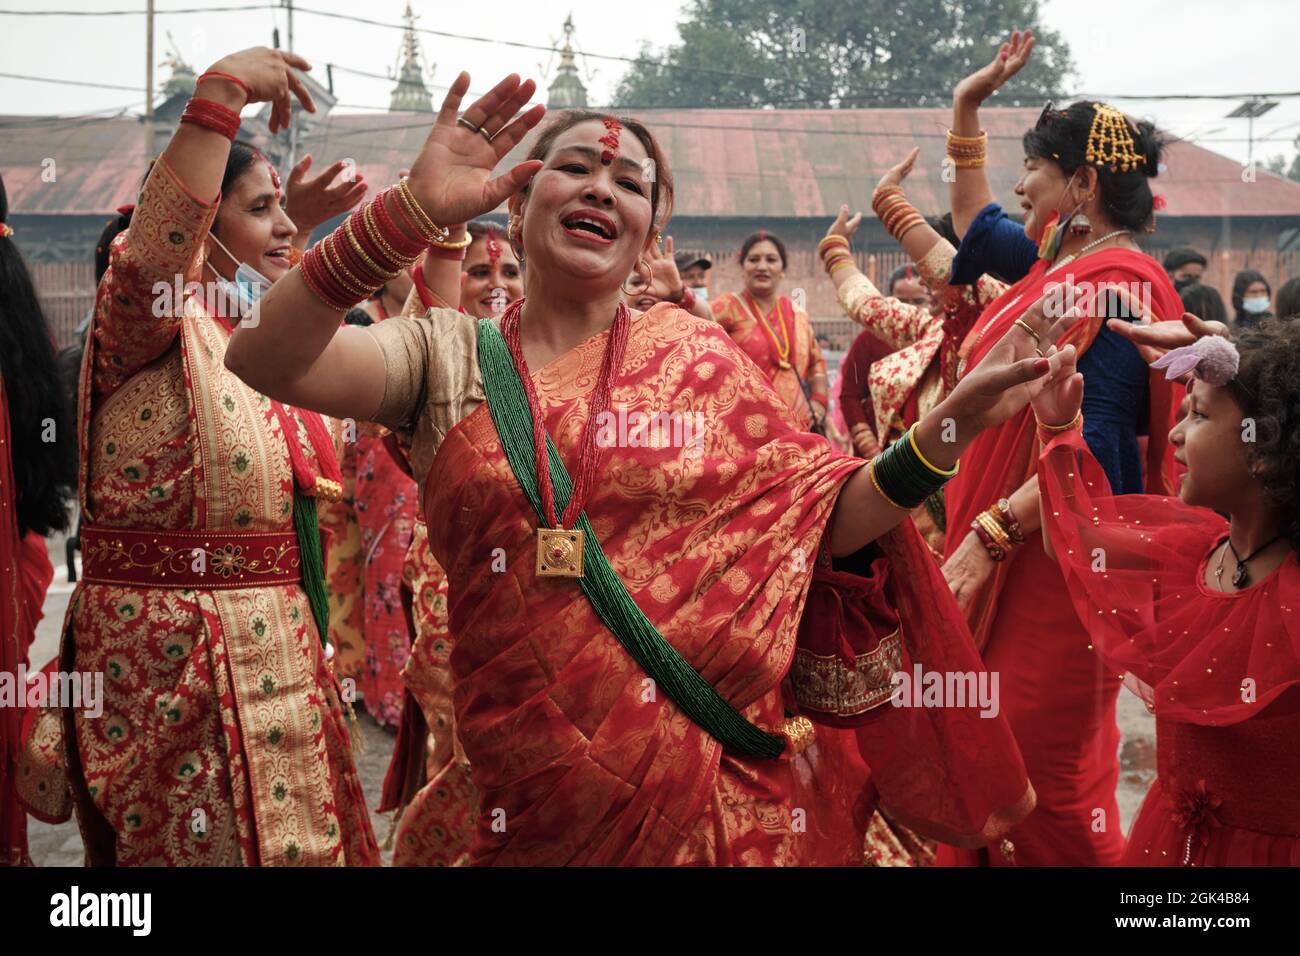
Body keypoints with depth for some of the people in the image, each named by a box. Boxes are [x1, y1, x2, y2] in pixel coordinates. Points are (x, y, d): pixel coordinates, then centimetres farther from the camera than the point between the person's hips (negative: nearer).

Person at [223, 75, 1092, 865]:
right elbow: (264, 359, -15)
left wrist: (947, 430, -12)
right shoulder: (448, 359, 1)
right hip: (534, 792, 0)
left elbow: (820, 520, 2)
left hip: (722, 781, 1)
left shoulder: (697, 358, 5)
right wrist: (409, 211, -25)